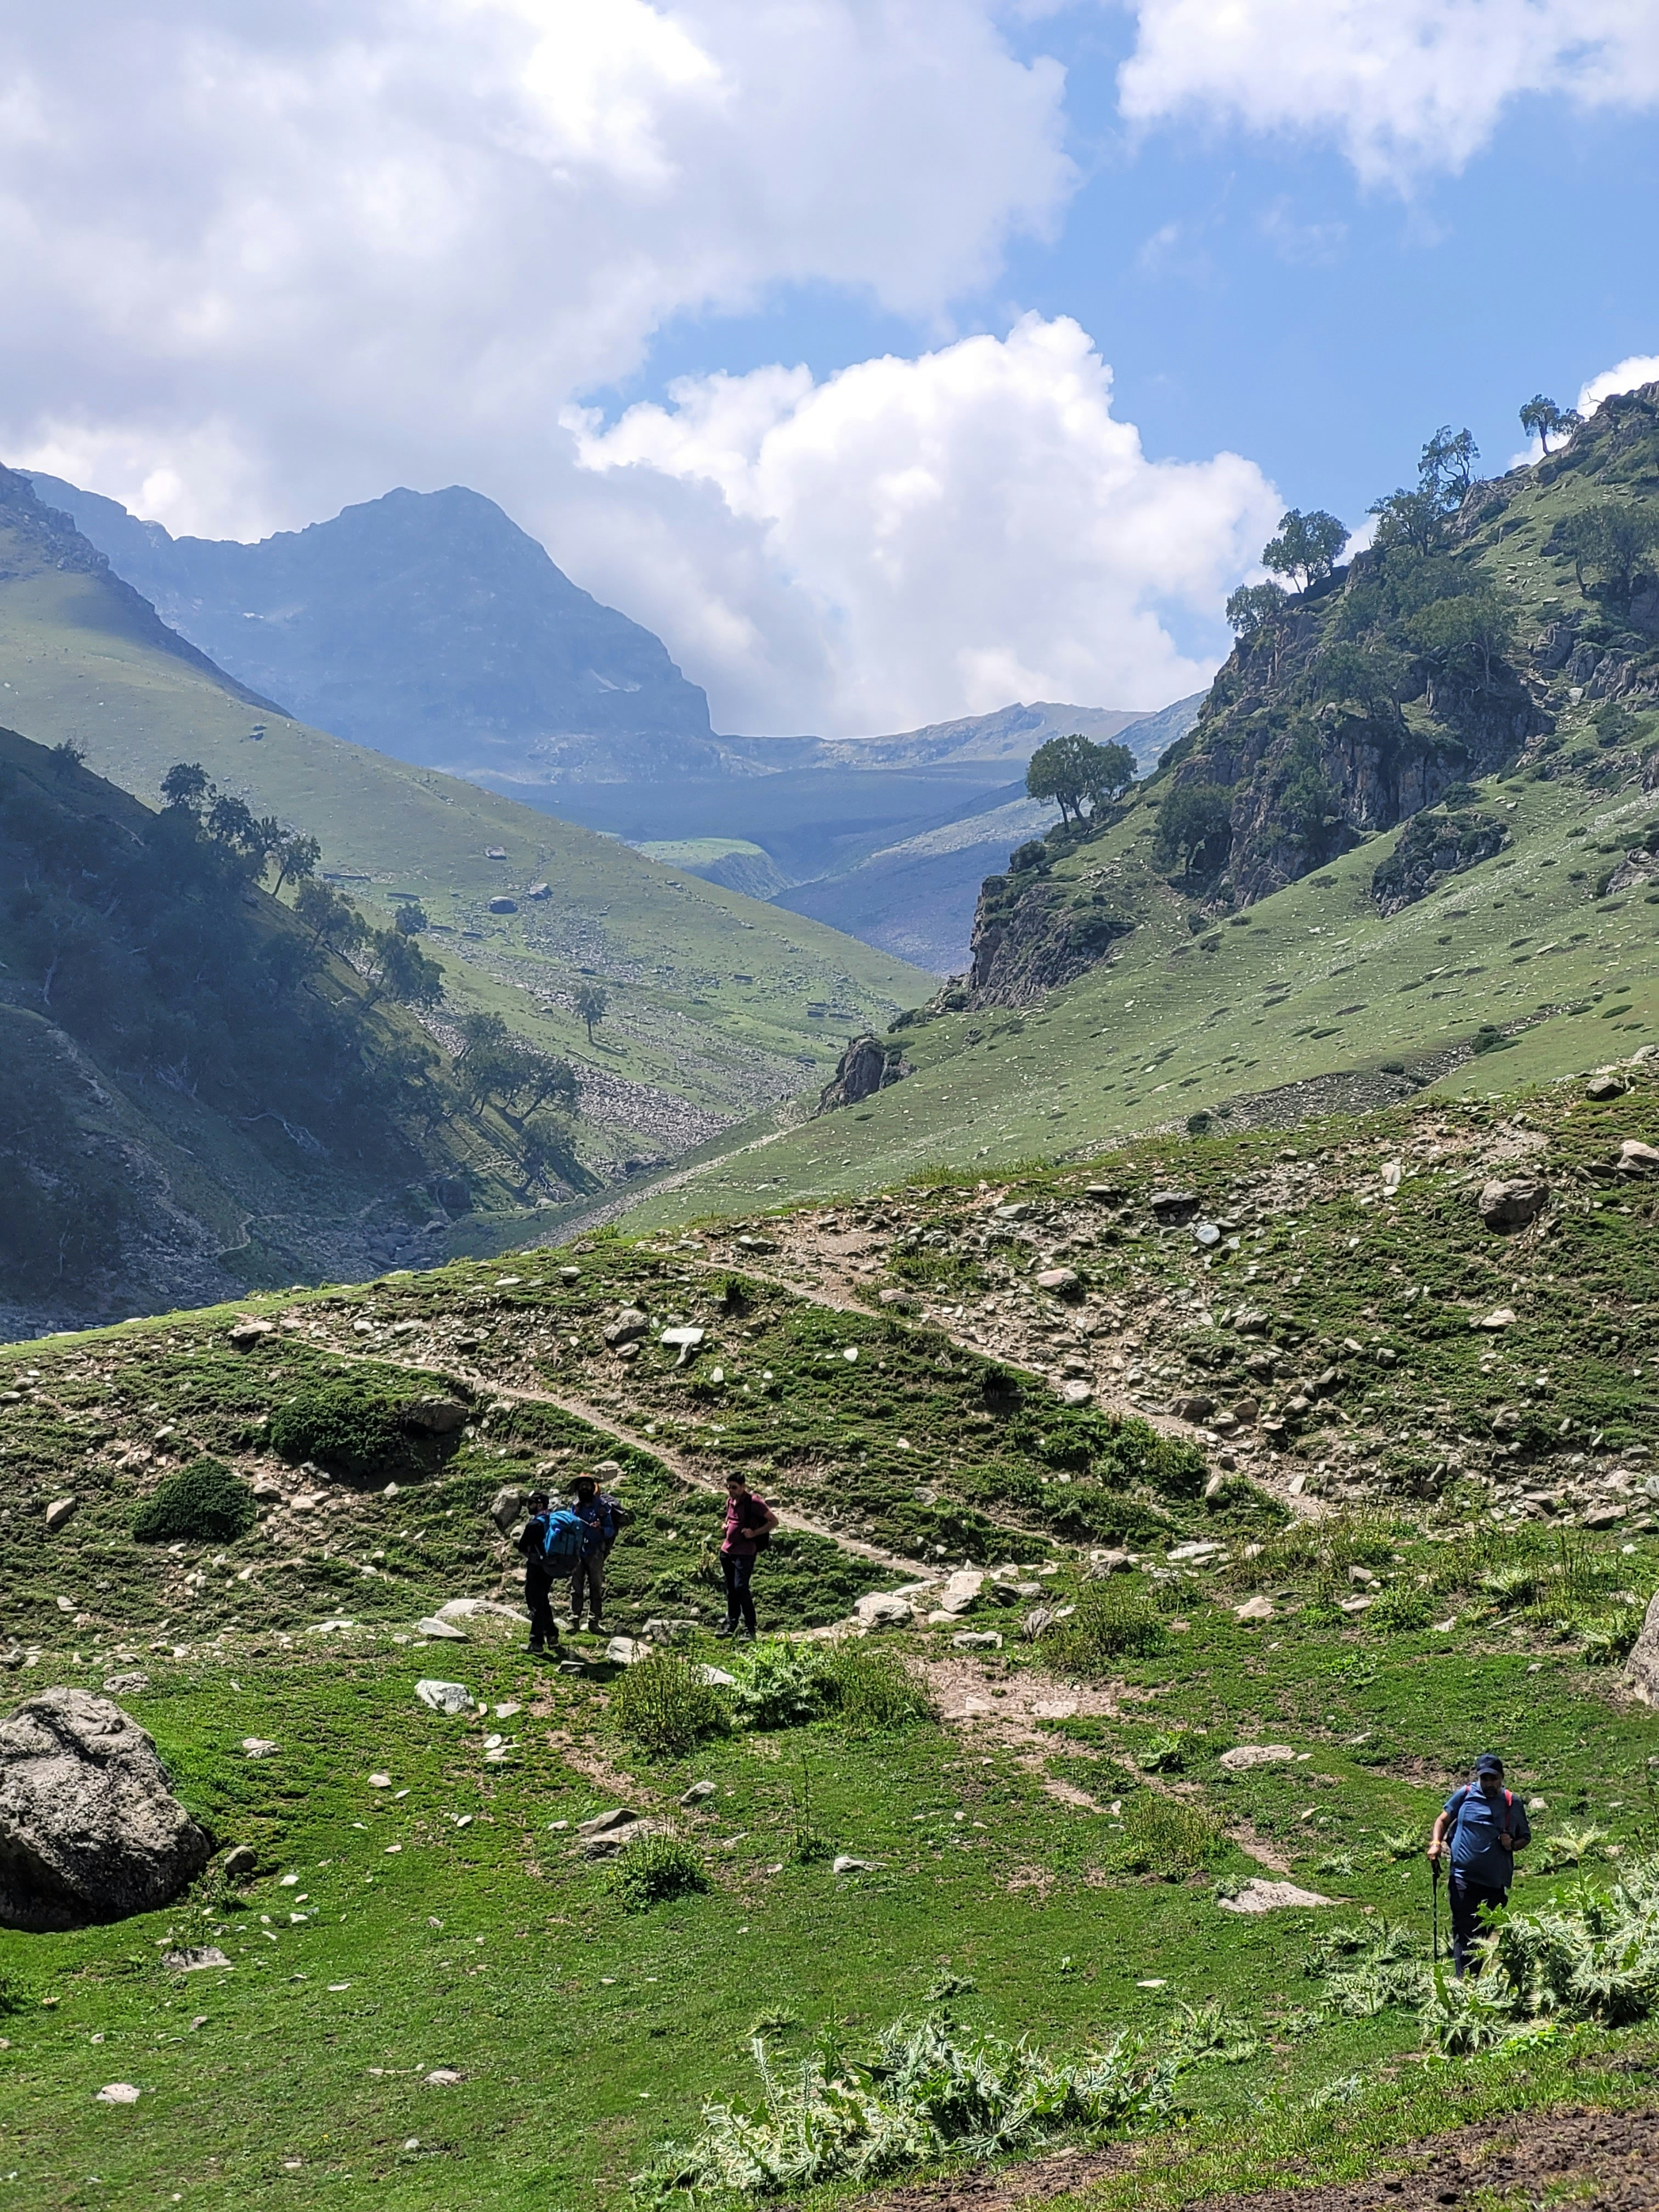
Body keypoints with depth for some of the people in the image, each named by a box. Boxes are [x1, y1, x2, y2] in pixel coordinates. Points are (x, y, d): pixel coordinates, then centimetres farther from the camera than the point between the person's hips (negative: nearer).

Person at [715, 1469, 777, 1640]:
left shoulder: (754, 1503, -13)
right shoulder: (730, 1501, 9)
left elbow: (774, 1521, -9)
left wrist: (754, 1533, -17)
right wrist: (726, 1526, 7)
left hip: (744, 1553, -7)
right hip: (727, 1551, 7)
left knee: (741, 1588, -13)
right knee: (731, 1589, 12)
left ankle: (749, 1628, -7)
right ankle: (732, 1624, 21)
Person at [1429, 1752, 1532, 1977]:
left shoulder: (1513, 1804, 9)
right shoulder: (1465, 1795, 4)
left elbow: (1526, 1837, 18)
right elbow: (1443, 1820, 13)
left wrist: (1513, 1845, -4)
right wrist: (1436, 1844, -5)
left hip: (1497, 1883, 2)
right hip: (1464, 1878, -2)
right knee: (1464, 1933, -11)